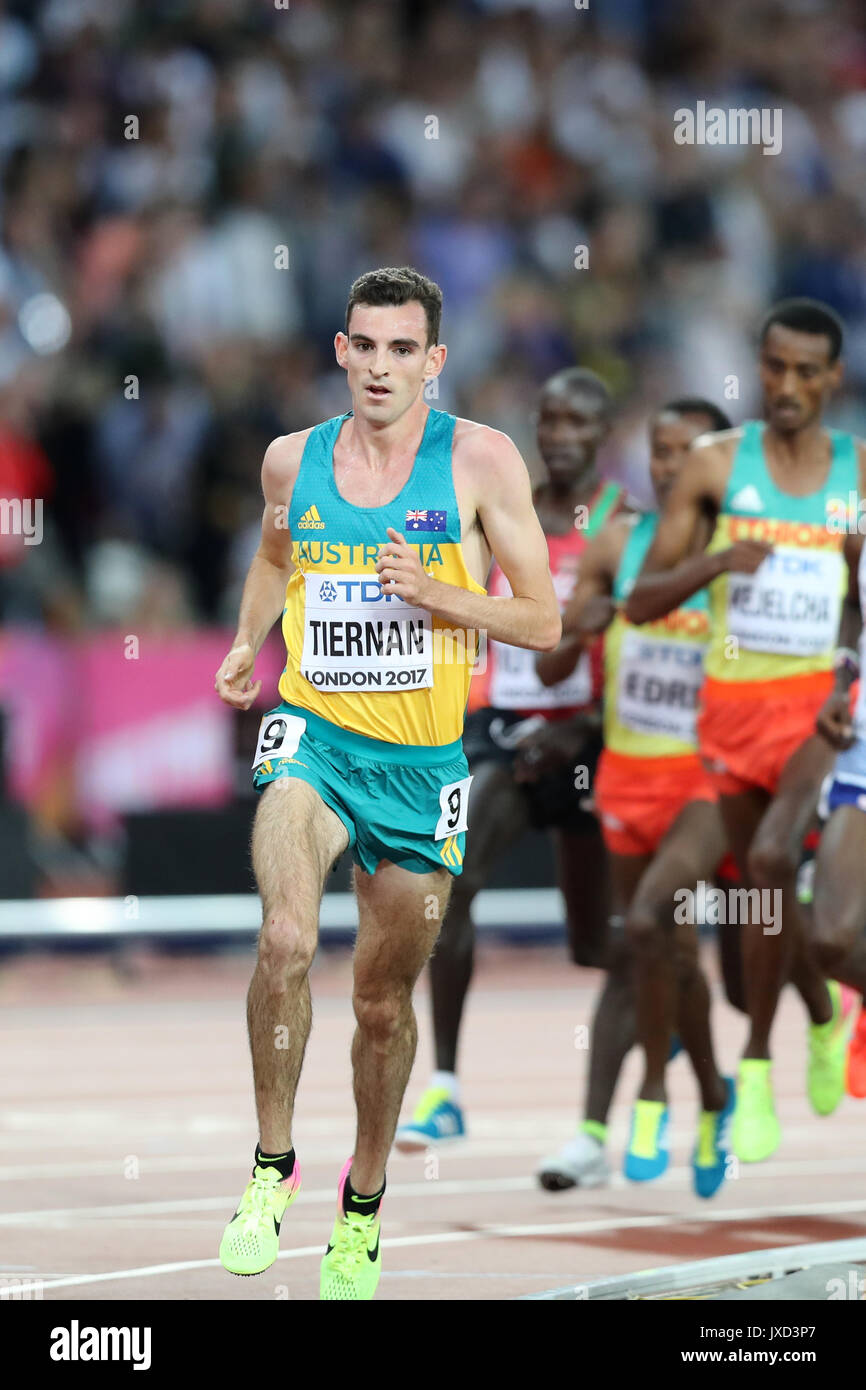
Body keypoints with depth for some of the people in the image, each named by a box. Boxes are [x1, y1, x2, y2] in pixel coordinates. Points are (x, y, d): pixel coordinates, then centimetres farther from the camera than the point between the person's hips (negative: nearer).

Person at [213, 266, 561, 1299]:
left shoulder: (480, 460, -5)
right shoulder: (293, 461, 3)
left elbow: (543, 622, -5)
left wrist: (431, 591, -17)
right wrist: (248, 643, 17)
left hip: (421, 760, 0)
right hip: (312, 736, 0)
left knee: (384, 999, 11)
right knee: (287, 937, -27)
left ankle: (363, 1203, 33)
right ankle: (272, 1162, -11)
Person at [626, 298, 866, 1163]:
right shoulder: (718, 464, -1)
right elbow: (642, 599, -3)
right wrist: (716, 564, -20)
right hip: (734, 696, 2)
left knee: (772, 857, -23)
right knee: (764, 882, 11)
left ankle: (757, 1066, -12)